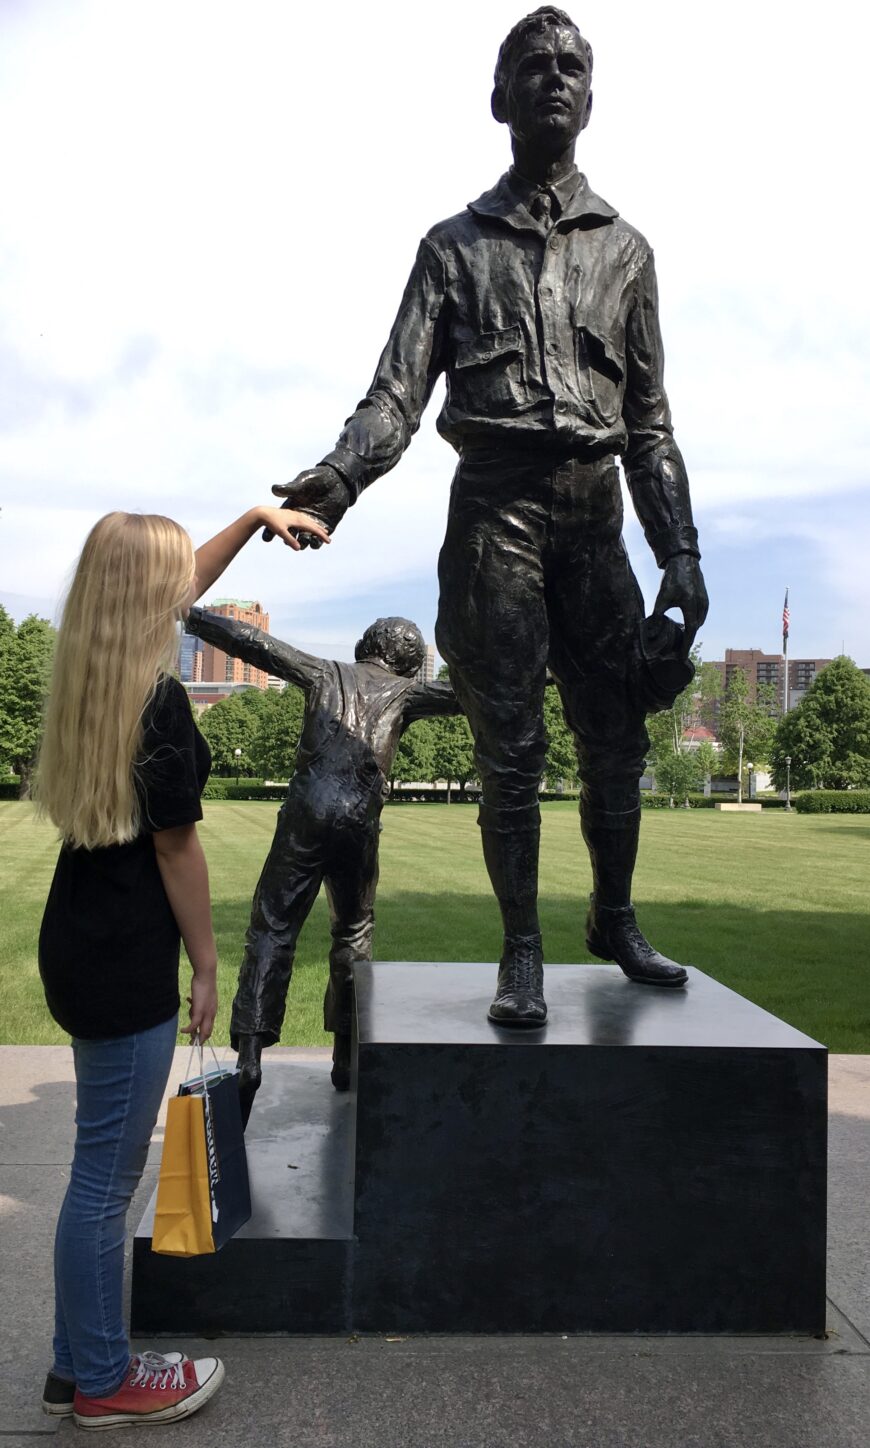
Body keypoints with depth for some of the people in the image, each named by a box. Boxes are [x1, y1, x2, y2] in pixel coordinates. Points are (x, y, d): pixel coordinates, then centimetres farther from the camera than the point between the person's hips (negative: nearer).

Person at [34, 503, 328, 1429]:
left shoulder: (90, 672, 6)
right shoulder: (157, 699, -19)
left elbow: (178, 587, 22)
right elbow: (175, 847, -15)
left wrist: (254, 519, 26)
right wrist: (207, 966, -6)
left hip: (80, 943, 9)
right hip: (125, 965, -9)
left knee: (102, 1167, 19)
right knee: (107, 1174, 5)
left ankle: (79, 1366, 32)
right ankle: (100, 1383, 22)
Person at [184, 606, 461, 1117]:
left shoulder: (326, 673, 16)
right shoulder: (405, 692, 13)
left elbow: (254, 643, 14)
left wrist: (191, 615, 19)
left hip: (306, 813, 0)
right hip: (359, 823, 0)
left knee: (272, 929, 2)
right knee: (355, 933, 17)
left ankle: (250, 1051, -10)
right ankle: (345, 1054, 21)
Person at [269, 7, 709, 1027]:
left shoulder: (624, 248, 18)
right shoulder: (455, 245, 13)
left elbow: (650, 419, 14)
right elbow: (398, 389, 2)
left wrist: (680, 552, 6)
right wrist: (339, 475, -18)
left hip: (594, 510, 2)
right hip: (495, 504, -2)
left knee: (616, 740, 4)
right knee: (510, 748, -3)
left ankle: (615, 919, 24)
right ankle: (522, 953, 8)